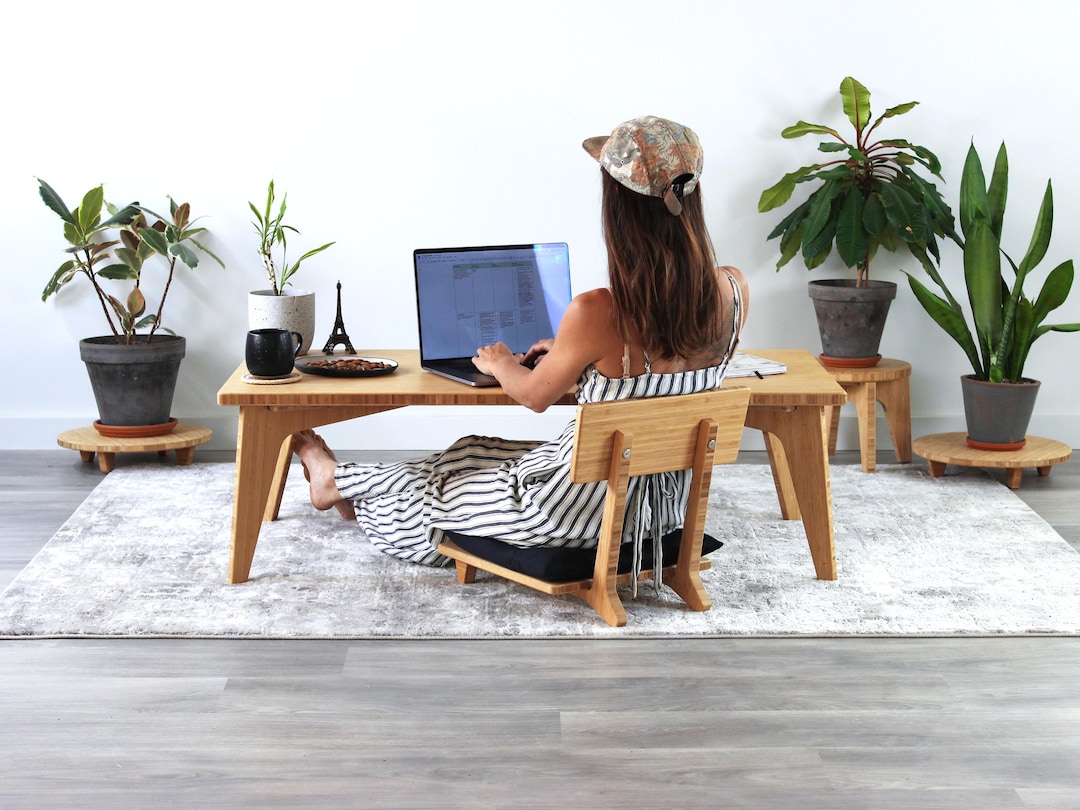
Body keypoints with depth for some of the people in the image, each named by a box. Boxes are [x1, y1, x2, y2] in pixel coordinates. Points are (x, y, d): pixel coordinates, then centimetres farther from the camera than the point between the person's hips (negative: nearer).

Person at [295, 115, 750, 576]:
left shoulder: (597, 313, -29)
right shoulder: (734, 292, -12)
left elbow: (535, 395, -9)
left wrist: (498, 363, 15)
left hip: (589, 509, -6)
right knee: (479, 455, 30)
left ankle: (337, 481, 54)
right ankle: (347, 483, 54)